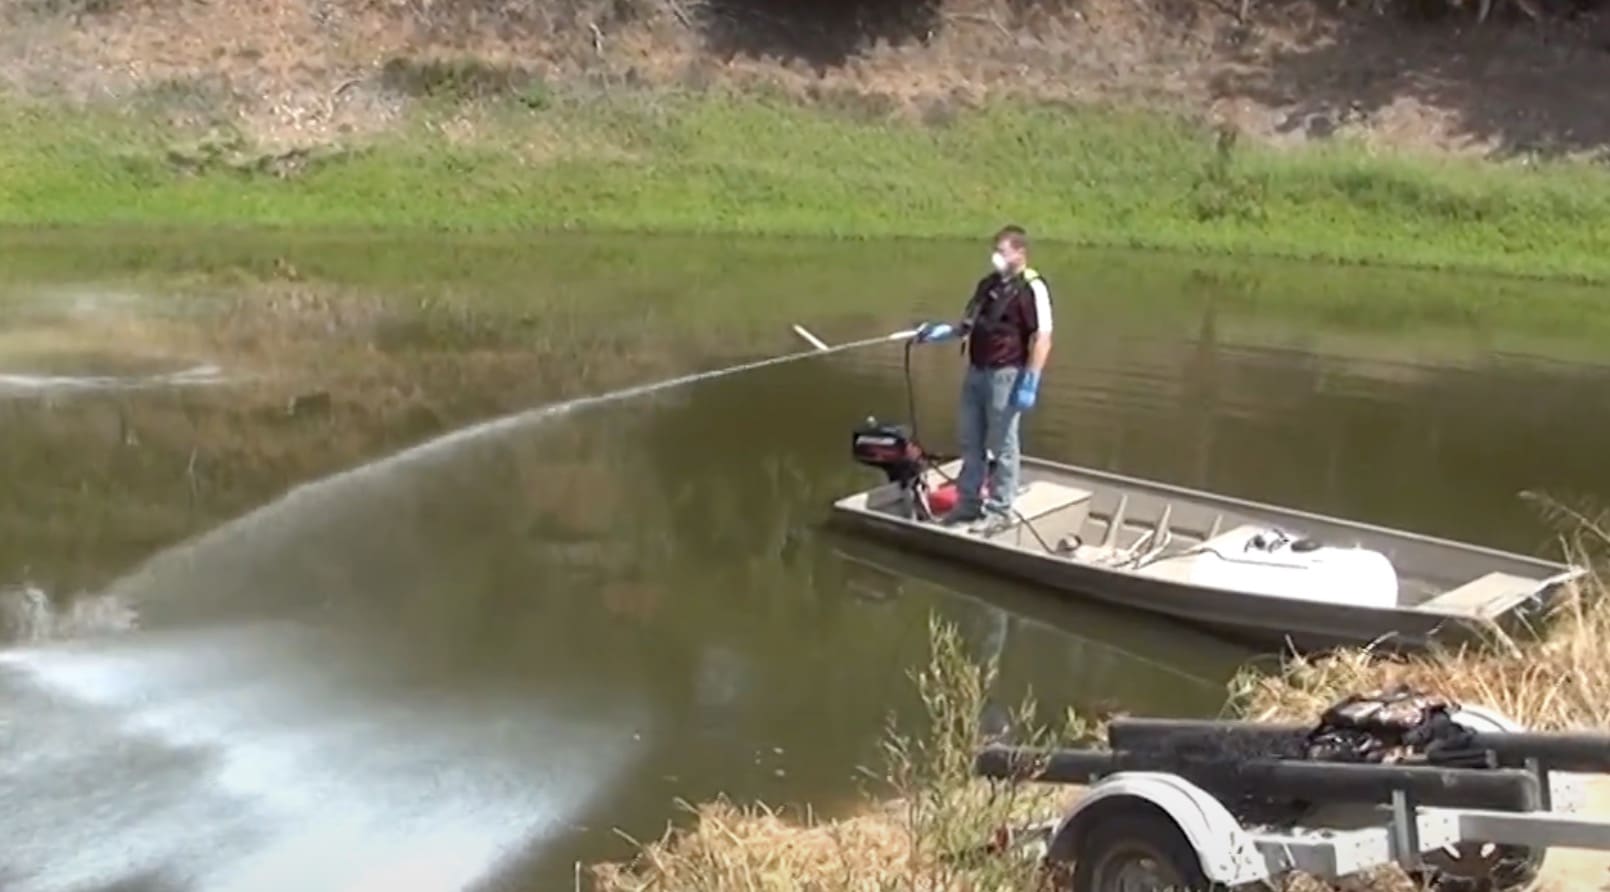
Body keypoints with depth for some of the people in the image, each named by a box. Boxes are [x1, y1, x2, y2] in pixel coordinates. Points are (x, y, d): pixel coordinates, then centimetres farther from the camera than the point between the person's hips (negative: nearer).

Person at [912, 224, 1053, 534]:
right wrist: (943, 331, 2)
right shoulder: (988, 284, 11)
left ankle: (999, 511, 12)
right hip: (976, 371, 8)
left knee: (1002, 445, 2)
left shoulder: (1032, 288, -14)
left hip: (1005, 375, -8)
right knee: (970, 441, 16)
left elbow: (1042, 339, -18)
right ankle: (969, 503, 28)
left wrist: (1030, 383, -22)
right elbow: (968, 324, 21)